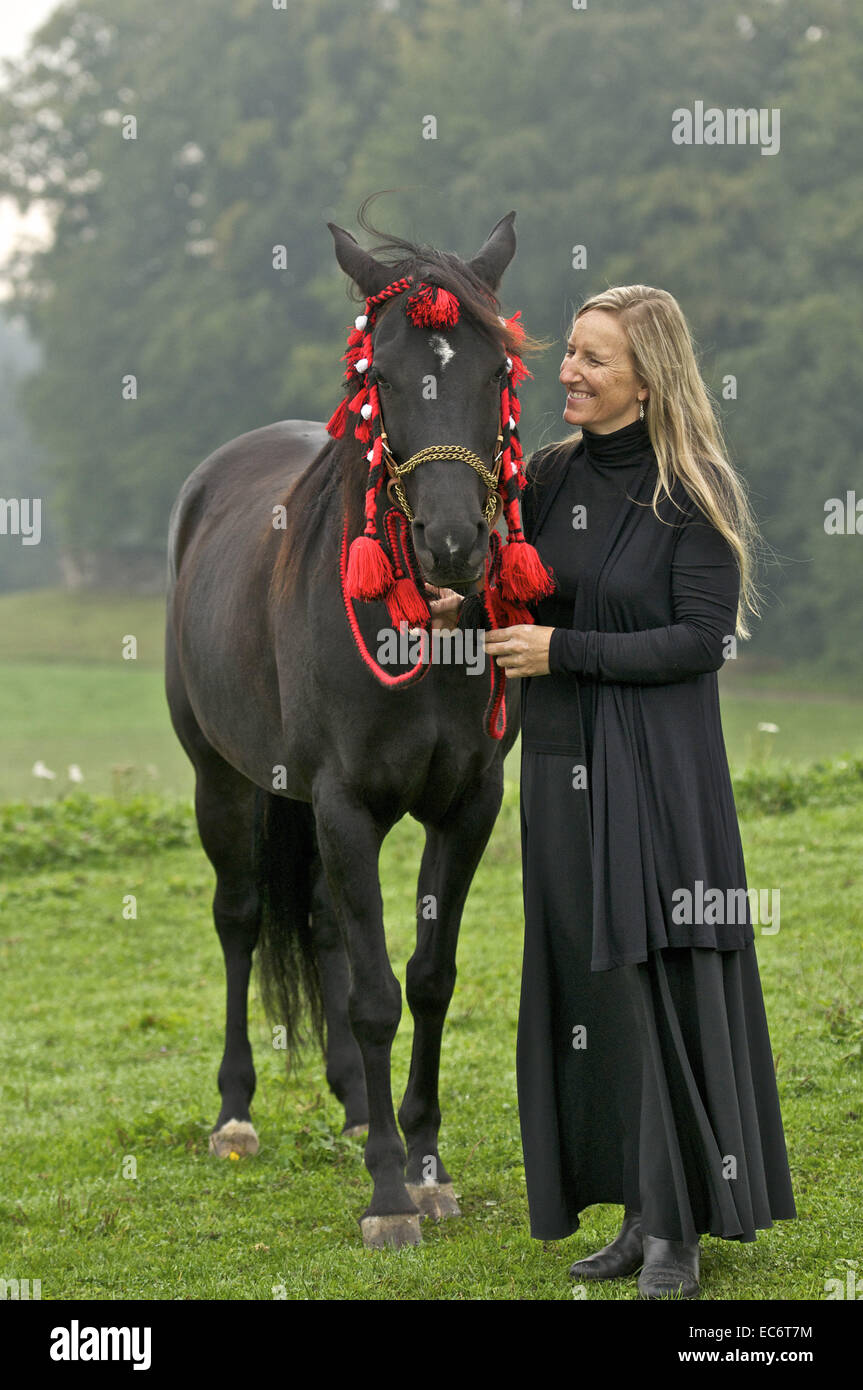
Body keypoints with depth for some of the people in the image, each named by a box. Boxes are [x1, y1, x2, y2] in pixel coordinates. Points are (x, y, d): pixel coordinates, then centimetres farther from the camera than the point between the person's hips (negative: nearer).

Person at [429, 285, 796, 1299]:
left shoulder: (694, 491, -10)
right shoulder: (551, 475, 7)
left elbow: (703, 638, -14)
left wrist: (563, 650, -15)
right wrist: (469, 603, -3)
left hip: (658, 768, -6)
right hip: (563, 760, 6)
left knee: (663, 982, -6)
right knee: (589, 985, 7)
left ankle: (680, 1231, 1)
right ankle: (642, 1213, 14)